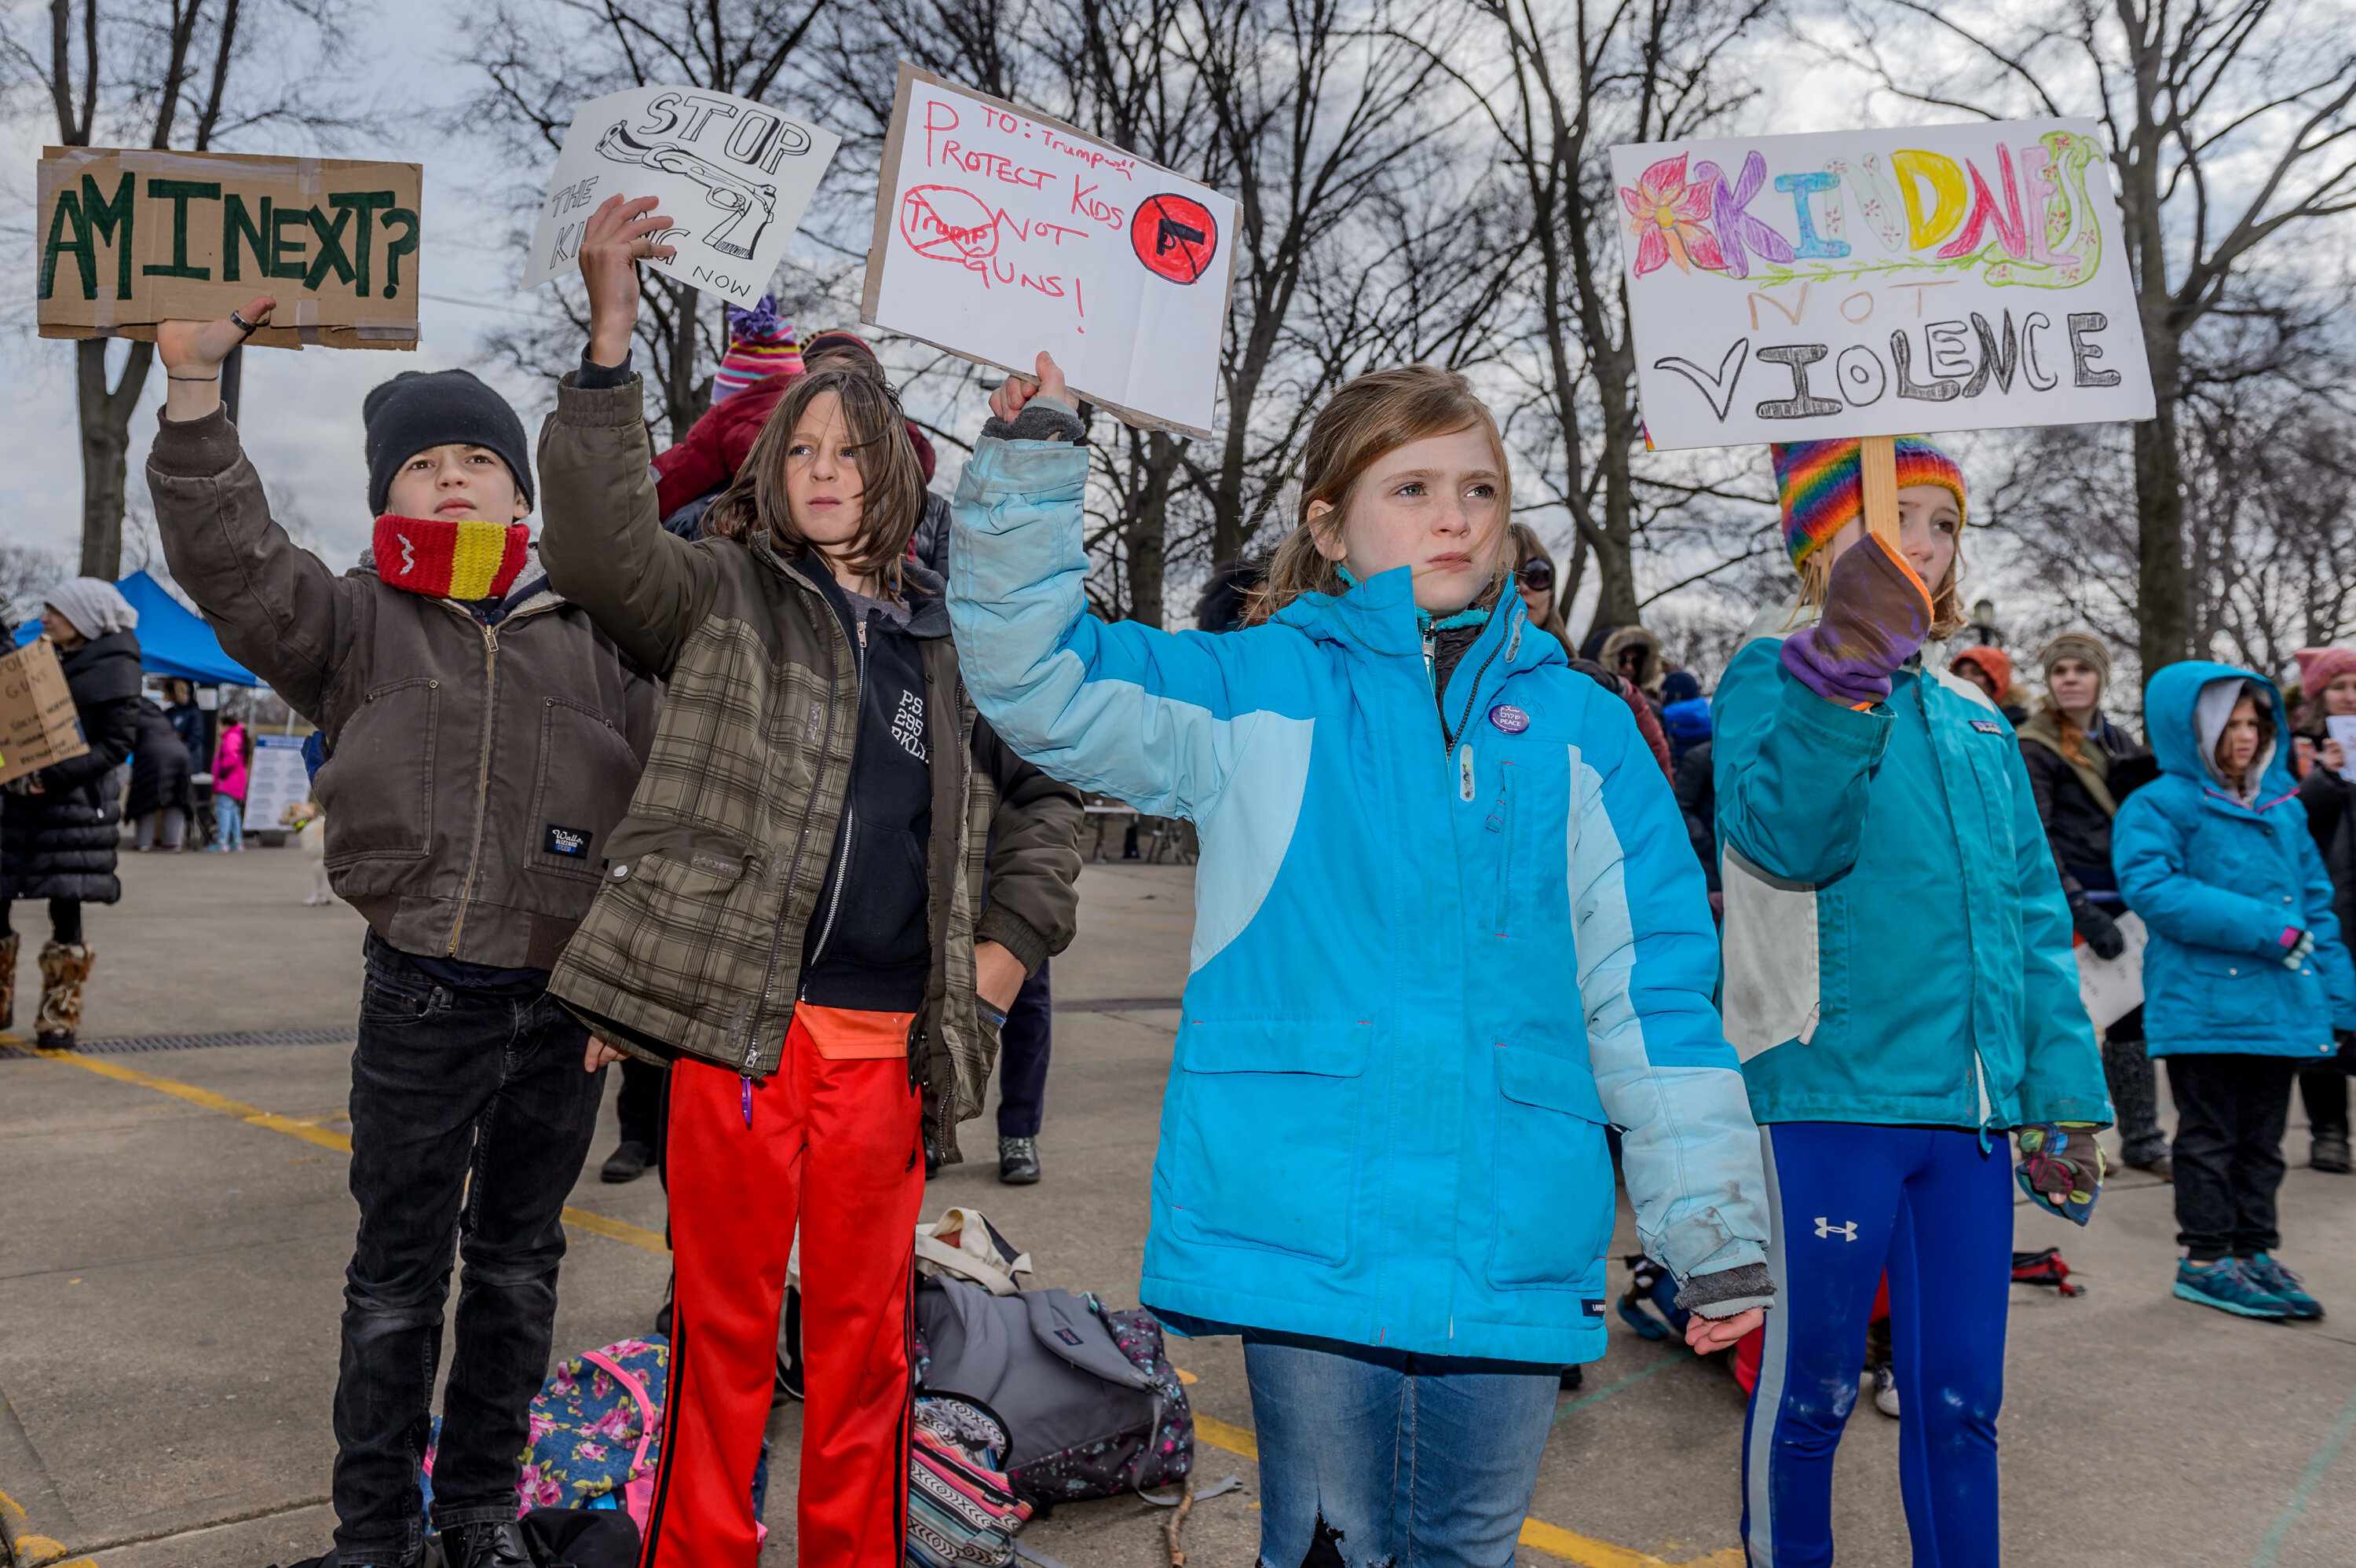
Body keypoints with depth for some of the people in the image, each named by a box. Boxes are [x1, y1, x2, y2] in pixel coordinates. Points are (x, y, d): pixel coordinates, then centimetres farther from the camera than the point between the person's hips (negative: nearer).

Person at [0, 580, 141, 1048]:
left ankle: (58, 1018, 11)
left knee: (65, 908, -2)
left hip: (77, 801, -6)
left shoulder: (116, 667, -6)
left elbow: (117, 743, -12)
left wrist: (53, 776, -21)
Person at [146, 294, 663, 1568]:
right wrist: (195, 384, -23)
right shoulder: (358, 623, 4)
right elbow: (228, 556, -13)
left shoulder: (594, 641, 6)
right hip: (421, 998, -2)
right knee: (397, 1274, 8)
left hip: (565, 1005, 2)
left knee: (517, 1266, 15)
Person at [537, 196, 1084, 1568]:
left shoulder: (959, 641, 13)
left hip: (891, 1040, 3)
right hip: (737, 1017, -2)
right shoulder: (725, 600, 5)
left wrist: (1009, 943, 9)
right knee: (724, 1322, 8)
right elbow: (602, 540, -13)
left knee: (863, 1329, 14)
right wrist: (611, 338, -22)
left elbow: (1048, 796, 21)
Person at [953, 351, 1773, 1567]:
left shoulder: (1583, 727, 9)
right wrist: (1027, 476, -11)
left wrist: (1715, 1233, 7)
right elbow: (1035, 683, 1)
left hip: (1514, 1246, 2)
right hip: (1307, 1229, -2)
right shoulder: (1257, 689, 4)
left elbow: (1651, 985, 8)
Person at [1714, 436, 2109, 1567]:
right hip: (1831, 1092, -5)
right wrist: (1846, 677, -33)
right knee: (1812, 1389, 6)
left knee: (1960, 1396, 14)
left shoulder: (1974, 717, 15)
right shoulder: (1773, 670, -3)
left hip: (1969, 1108, 6)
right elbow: (1783, 840, -22)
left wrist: (2065, 1098, 10)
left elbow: (2034, 920, 16)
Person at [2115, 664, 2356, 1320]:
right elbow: (2153, 888, -21)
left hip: (2280, 1004, 7)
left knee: (2261, 1136, 13)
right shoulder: (2159, 805, -8)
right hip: (2202, 1002, -7)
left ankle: (2253, 1250, 23)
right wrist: (2265, 927, -22)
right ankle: (2207, 1257, 11)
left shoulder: (2284, 807, 15)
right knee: (2211, 1134, 1)